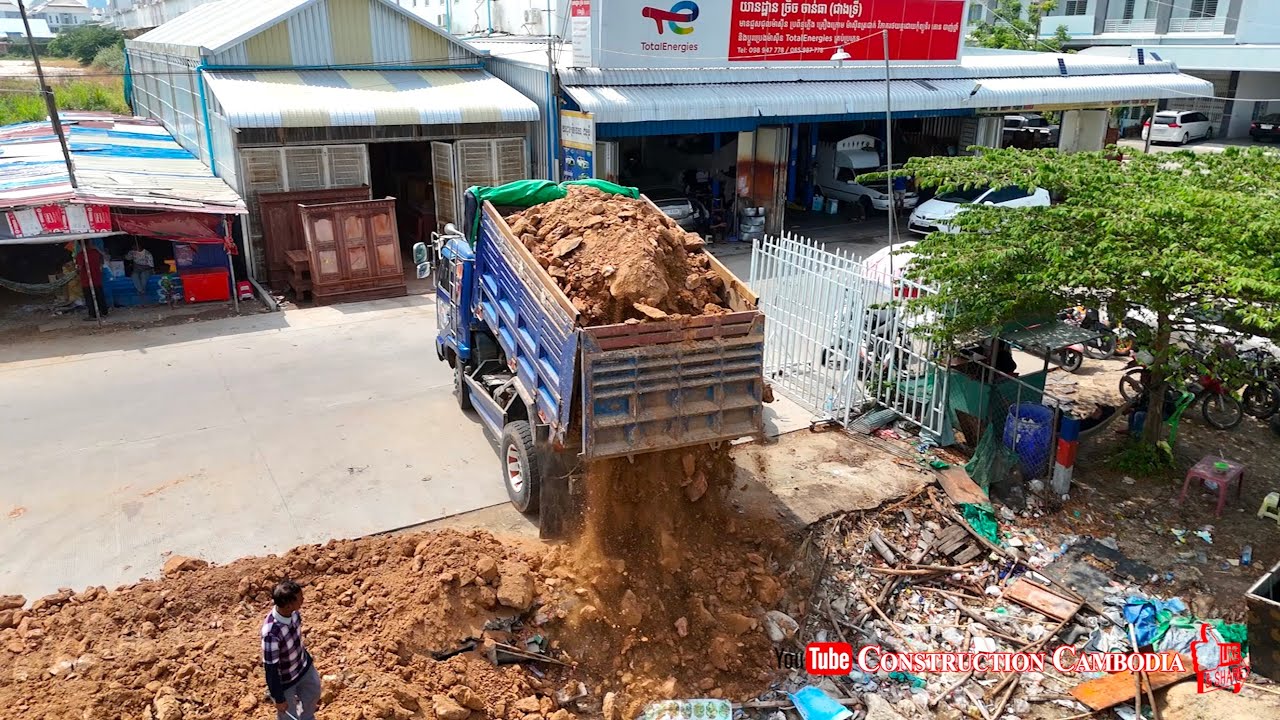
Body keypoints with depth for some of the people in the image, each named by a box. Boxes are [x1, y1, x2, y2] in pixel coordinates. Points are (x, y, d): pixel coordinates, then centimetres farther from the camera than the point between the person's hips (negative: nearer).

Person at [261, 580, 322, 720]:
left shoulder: (293, 612, -20)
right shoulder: (271, 632, -41)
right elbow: (270, 668, -28)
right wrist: (278, 698, -17)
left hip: (304, 666, 7)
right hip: (284, 680, -7)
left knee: (313, 693, 31)